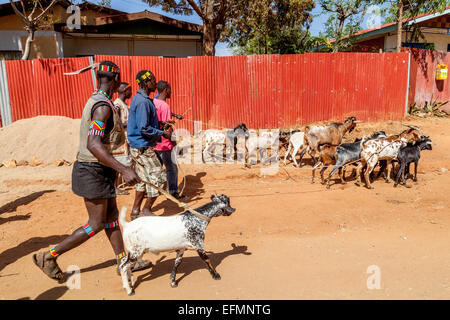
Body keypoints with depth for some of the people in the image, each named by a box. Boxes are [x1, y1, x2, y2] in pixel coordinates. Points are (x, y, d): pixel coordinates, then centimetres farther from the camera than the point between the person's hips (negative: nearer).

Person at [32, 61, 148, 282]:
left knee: (111, 215, 14)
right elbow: (93, 145, -31)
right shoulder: (103, 106, -21)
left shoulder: (96, 100, 10)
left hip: (99, 170, 10)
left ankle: (123, 260, 24)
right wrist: (123, 170, -36)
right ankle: (49, 256, 13)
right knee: (96, 224, 1)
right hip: (93, 171, -10)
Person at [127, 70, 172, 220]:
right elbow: (144, 128, -25)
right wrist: (162, 133, -14)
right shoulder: (143, 102, -19)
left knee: (143, 178, 16)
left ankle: (136, 211, 24)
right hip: (143, 147, -10)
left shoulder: (141, 99, 13)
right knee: (158, 178, -3)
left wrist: (159, 124, 11)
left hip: (137, 147, 10)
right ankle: (146, 210, 8)